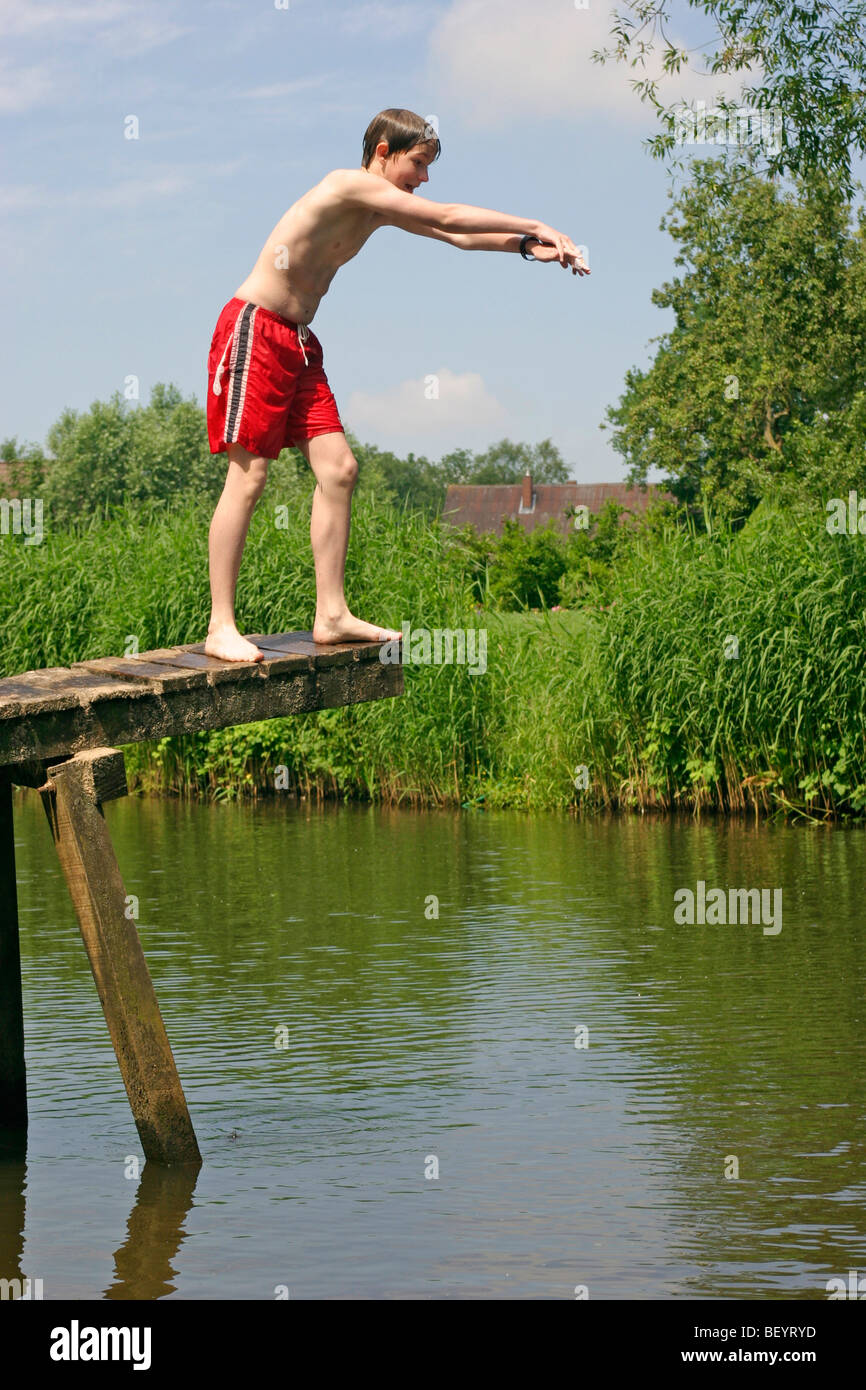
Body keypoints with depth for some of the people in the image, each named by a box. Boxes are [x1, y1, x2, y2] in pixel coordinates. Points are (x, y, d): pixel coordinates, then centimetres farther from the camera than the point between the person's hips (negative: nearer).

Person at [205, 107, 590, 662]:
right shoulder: (351, 185, -15)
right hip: (255, 330, -9)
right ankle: (221, 628, -8)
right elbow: (448, 218, -17)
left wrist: (527, 246, 3)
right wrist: (536, 228, -11)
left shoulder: (381, 208, 12)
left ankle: (332, 615, 6)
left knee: (338, 469, 2)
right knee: (249, 475, -10)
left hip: (298, 343, 10)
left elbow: (455, 236, 16)